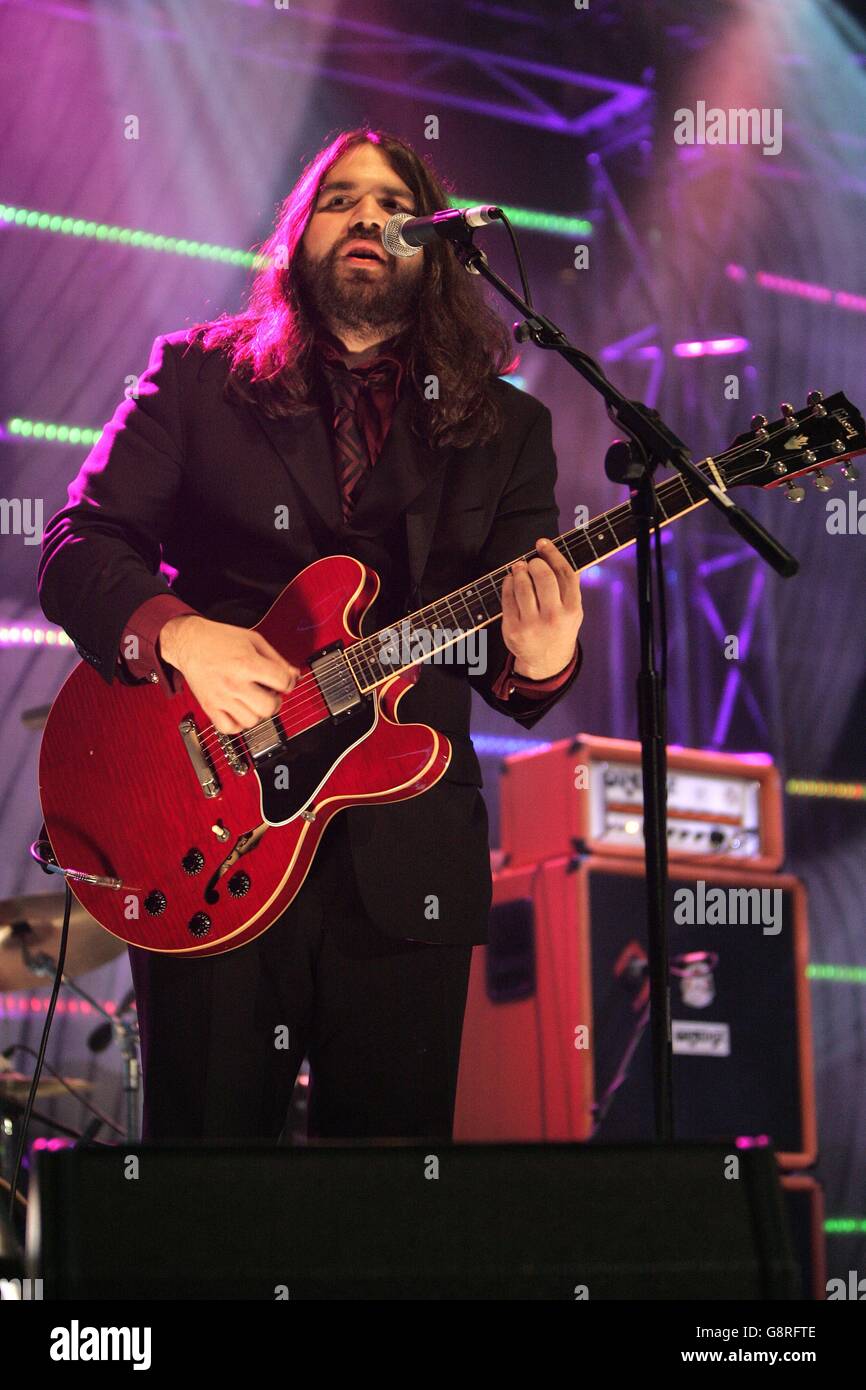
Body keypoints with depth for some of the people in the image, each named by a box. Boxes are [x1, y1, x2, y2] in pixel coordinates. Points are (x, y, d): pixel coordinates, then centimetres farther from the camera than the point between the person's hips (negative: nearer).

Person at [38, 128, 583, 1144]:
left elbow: (506, 666, 6)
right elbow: (77, 545, 1)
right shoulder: (198, 377, 8)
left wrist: (540, 661, -18)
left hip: (404, 864, 1)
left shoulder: (504, 427, 11)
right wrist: (178, 636, -18)